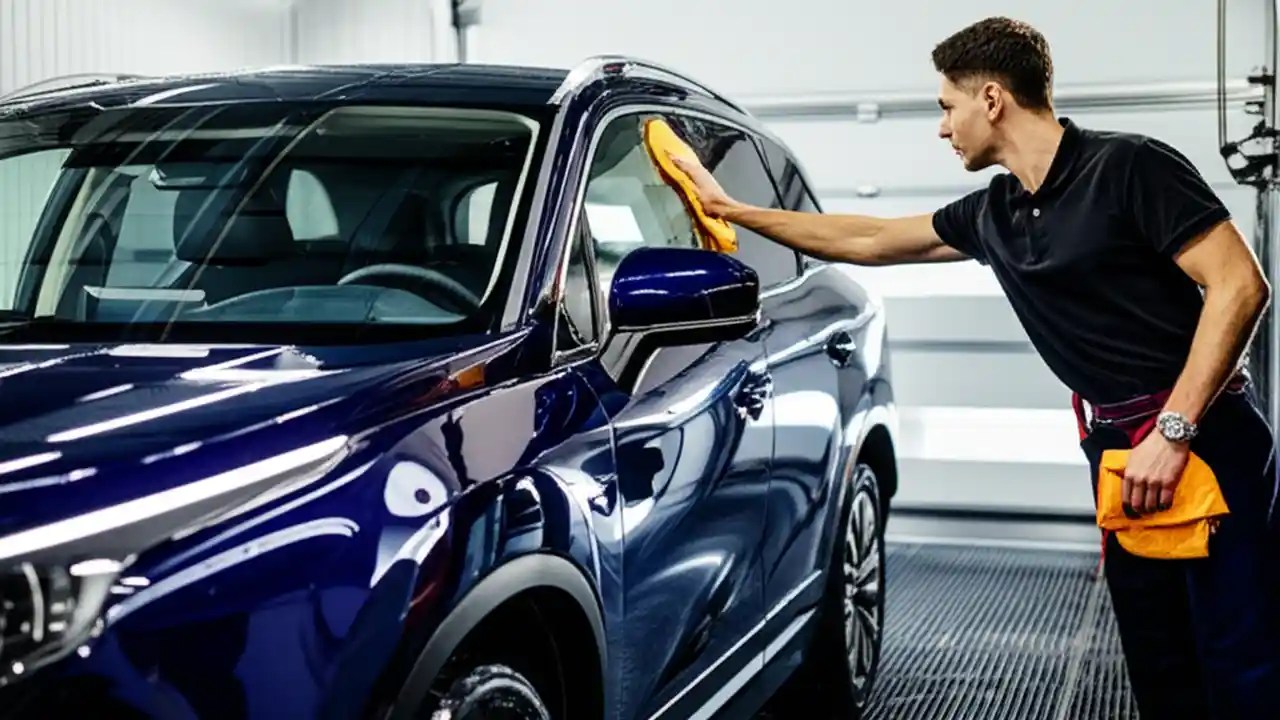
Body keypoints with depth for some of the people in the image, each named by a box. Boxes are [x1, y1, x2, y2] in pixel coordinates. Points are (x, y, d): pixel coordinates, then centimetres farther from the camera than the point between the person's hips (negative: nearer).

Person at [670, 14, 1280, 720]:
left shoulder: (1129, 167, -11)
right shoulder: (993, 214, 12)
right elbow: (870, 240, 21)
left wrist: (1174, 431, -20)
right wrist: (730, 208, 24)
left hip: (1205, 437, -7)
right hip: (1120, 448, 7)